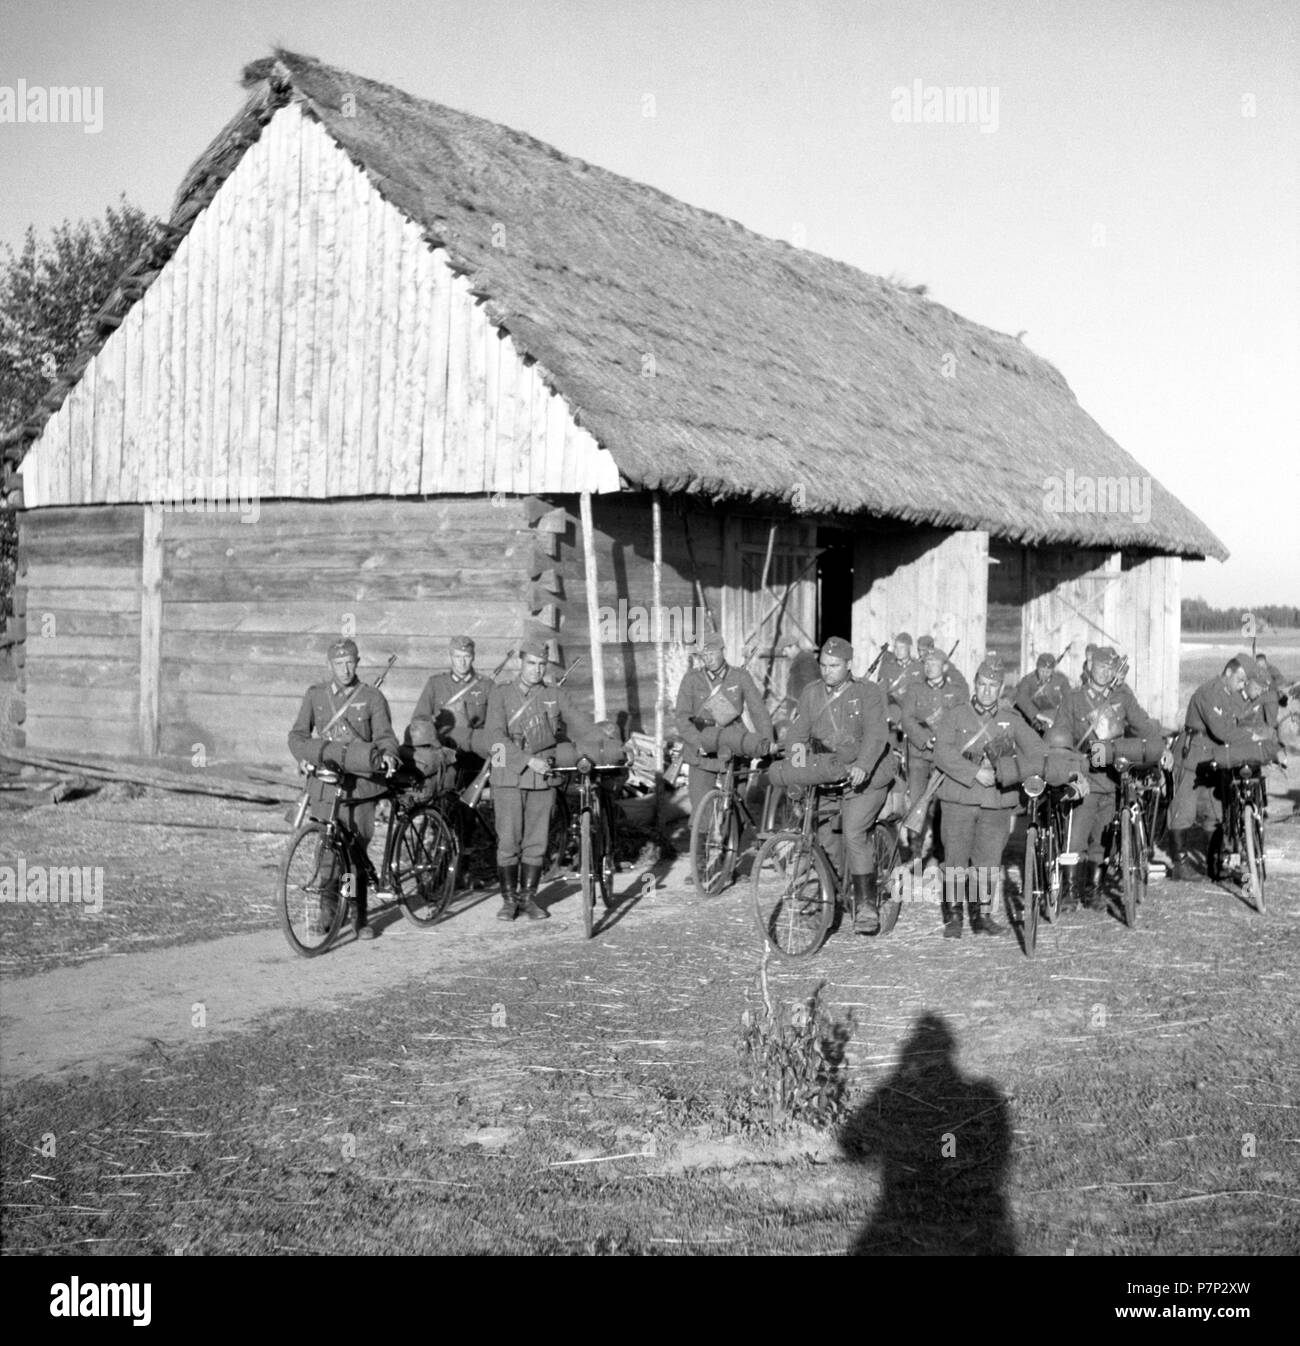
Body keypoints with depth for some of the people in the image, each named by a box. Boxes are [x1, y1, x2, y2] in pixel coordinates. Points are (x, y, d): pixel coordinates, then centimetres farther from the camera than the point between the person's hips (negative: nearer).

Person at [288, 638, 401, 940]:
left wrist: (388, 754, -24)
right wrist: (309, 756, -13)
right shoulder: (315, 694, 9)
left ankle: (358, 915, 12)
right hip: (326, 782, 1)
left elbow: (384, 735, -2)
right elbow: (297, 735, 8)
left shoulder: (372, 698, 4)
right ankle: (328, 909, 12)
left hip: (361, 784, -1)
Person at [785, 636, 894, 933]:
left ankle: (867, 907, -16)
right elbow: (798, 730, 5)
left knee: (854, 833, -19)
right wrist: (794, 755, -18)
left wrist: (862, 766, -35)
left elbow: (876, 734, -18)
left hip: (865, 777, -5)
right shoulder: (812, 693, 9)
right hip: (825, 775, 5)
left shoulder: (869, 693, -6)